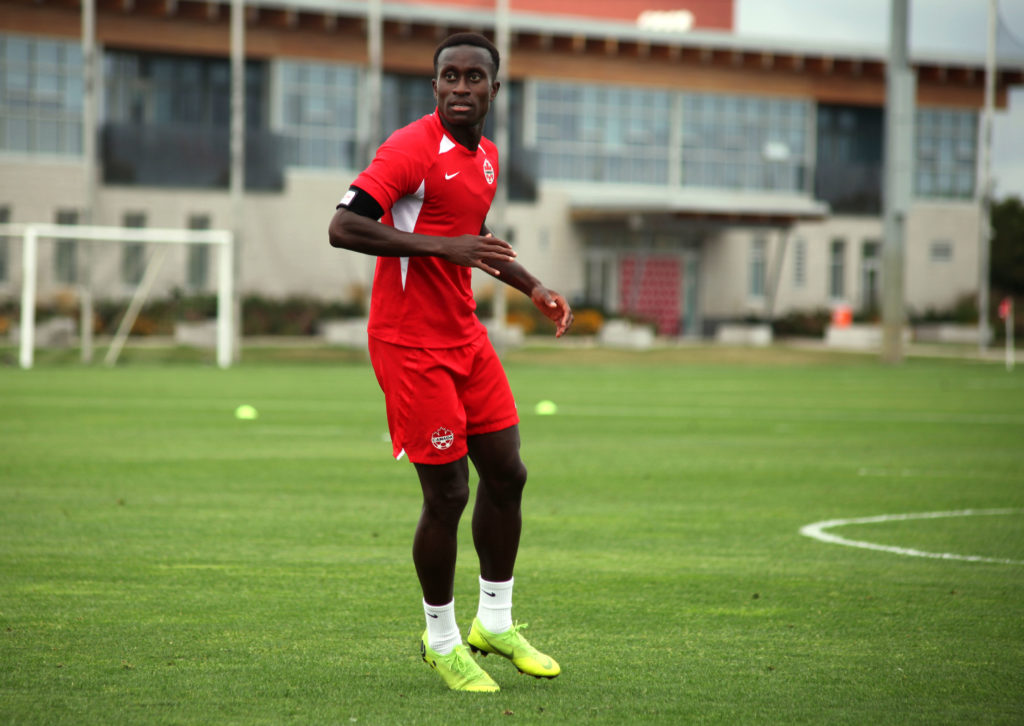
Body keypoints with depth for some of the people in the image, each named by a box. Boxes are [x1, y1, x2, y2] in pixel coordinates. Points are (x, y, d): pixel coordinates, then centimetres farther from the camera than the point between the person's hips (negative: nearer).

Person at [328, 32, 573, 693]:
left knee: (506, 474, 8)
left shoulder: (486, 155, 11)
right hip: (411, 345, -8)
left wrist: (533, 288, 21)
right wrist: (442, 247, -28)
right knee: (448, 493, -5)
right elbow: (343, 227, -24)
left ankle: (495, 624, 24)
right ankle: (441, 642, 12)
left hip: (465, 337, 8)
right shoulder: (414, 148, -15)